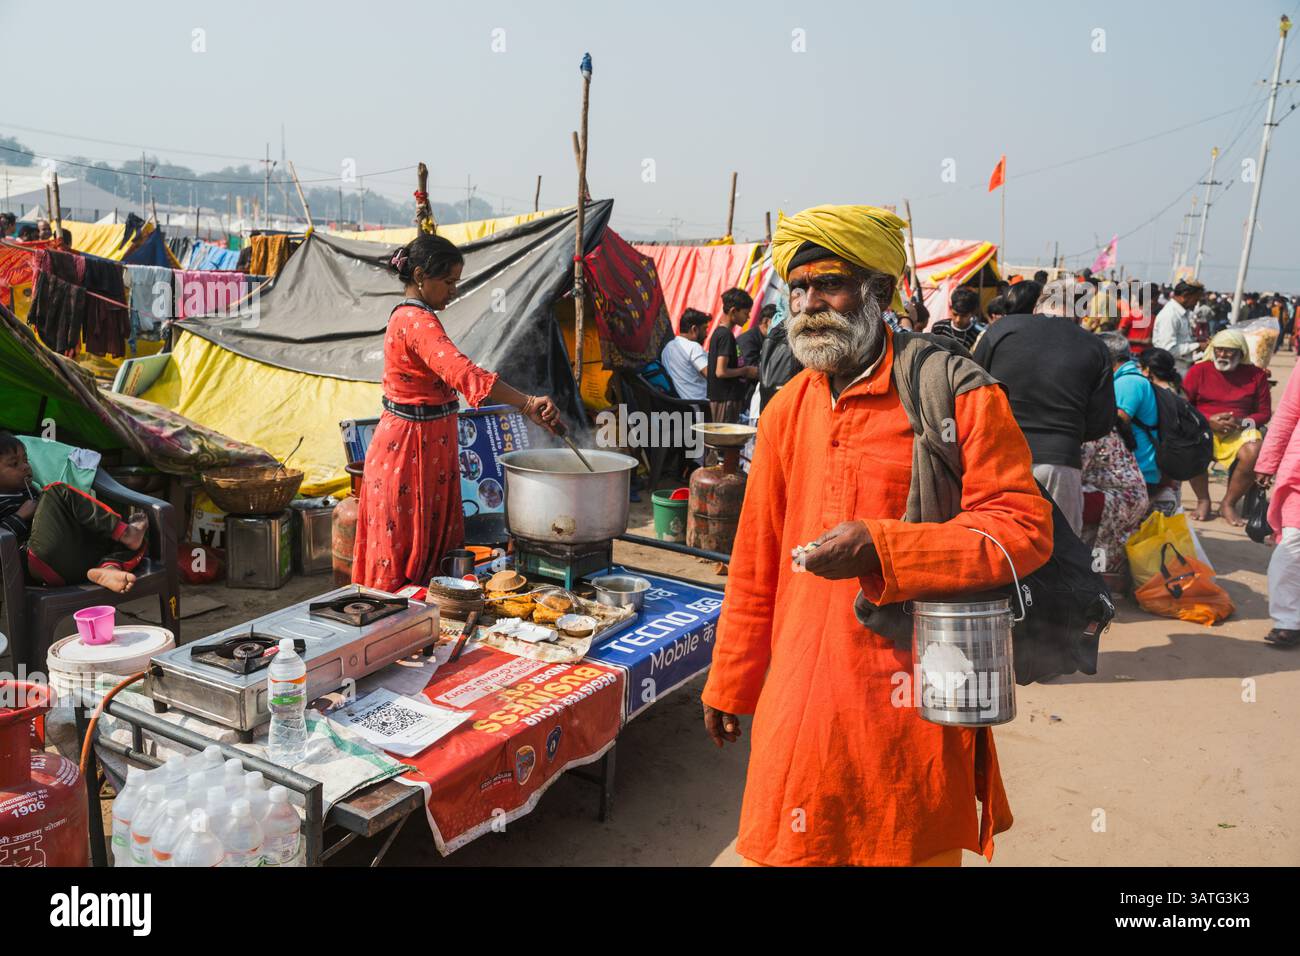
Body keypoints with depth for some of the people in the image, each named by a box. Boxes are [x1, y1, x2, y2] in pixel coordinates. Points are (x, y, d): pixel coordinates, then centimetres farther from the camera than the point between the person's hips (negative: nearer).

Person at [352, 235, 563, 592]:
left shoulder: (407, 315, 12)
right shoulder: (418, 321, -21)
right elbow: (462, 372, -37)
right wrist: (528, 404, -43)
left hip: (428, 445, 10)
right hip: (410, 446, -10)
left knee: (434, 544, 16)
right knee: (405, 554, 1)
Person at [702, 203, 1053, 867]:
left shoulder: (955, 393, -9)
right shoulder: (787, 409, 6)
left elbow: (1024, 526, -12)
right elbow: (756, 563, 11)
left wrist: (881, 549, -23)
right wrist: (728, 685, 16)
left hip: (911, 702, -4)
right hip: (800, 698, 4)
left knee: (914, 846, 12)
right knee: (784, 844, 13)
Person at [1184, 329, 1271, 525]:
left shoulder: (1255, 375, 9)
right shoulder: (1198, 371, 6)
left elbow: (1264, 413, 9)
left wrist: (1241, 422, -12)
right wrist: (1208, 421, -14)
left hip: (1240, 431, 1)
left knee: (1253, 452, -32)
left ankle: (1228, 504, -8)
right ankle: (1203, 500, -8)